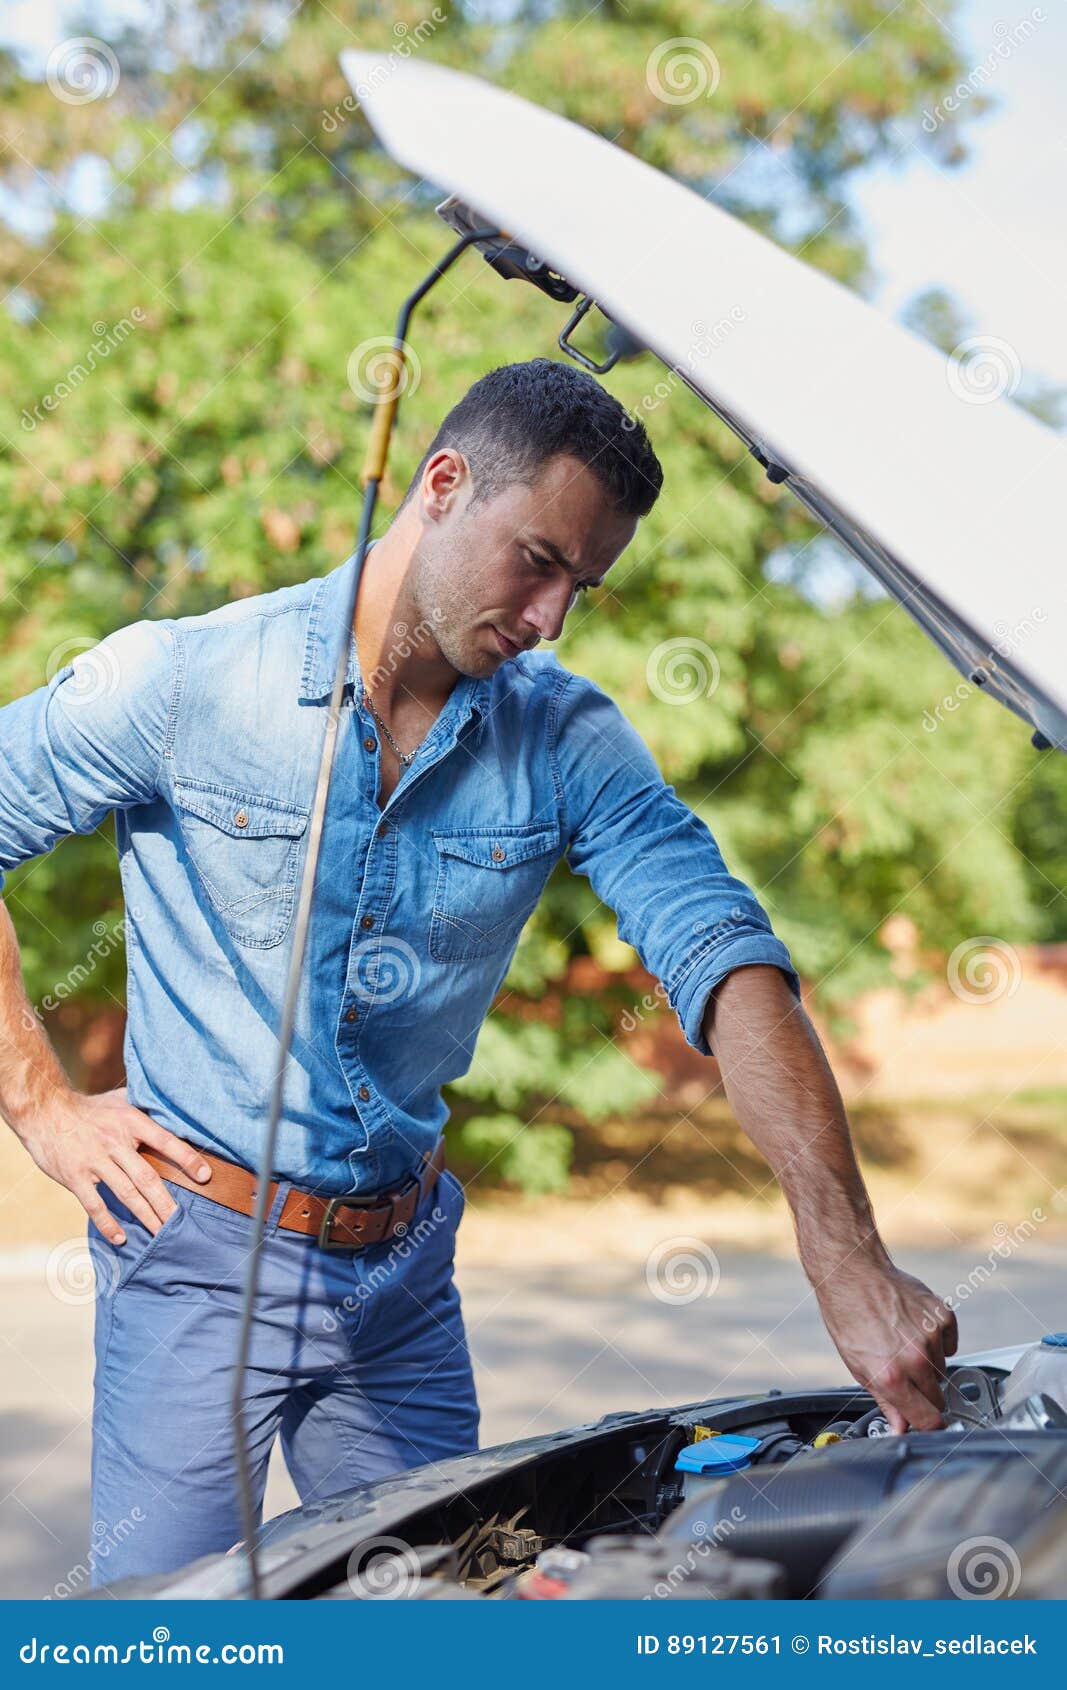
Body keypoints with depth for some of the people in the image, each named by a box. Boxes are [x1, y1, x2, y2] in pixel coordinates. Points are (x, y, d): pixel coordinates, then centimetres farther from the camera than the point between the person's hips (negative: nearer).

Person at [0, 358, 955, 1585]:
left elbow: (727, 960, -16)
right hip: (205, 1255, -3)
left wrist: (850, 1264, -29)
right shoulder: (182, 680, -10)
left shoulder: (568, 739, -4)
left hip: (406, 1268, 4)